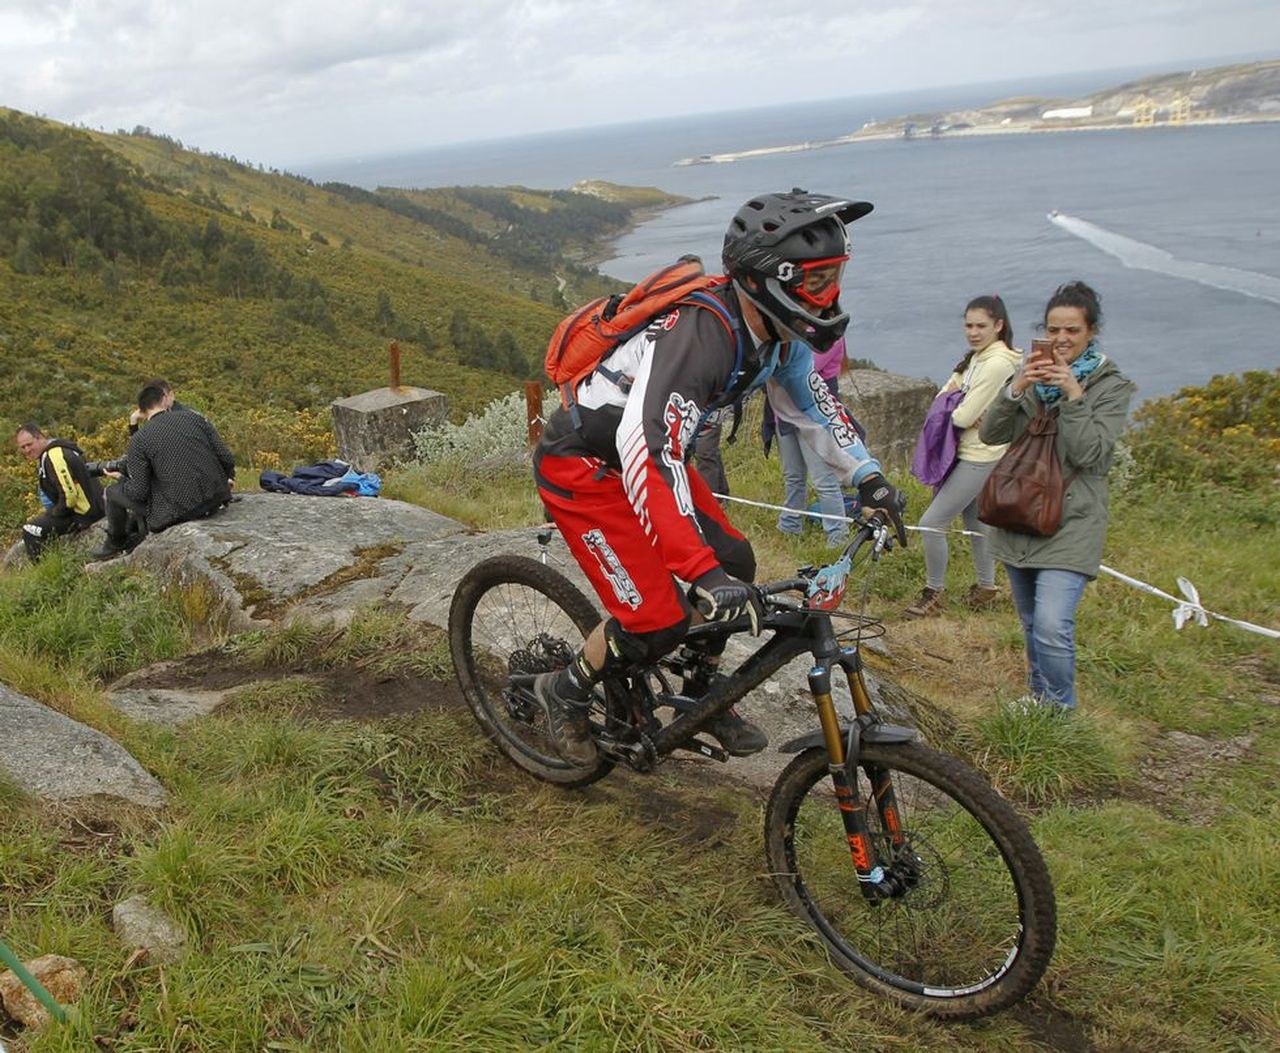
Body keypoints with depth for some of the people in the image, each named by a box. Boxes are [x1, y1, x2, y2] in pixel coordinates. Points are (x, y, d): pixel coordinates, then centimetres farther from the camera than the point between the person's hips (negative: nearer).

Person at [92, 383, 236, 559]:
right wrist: (227, 479, 22)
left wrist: (122, 478, 14)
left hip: (178, 511, -5)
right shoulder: (194, 418, 2)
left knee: (114, 493, 16)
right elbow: (227, 459, 0)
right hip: (216, 499, 5)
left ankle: (116, 544, 39)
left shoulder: (139, 439, -8)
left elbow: (139, 492, -7)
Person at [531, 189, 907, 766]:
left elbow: (809, 401, 14)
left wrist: (868, 477, 7)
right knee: (658, 621, -12)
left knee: (734, 562, 6)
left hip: (645, 450, 9)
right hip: (582, 464, -9)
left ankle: (699, 696, 27)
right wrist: (702, 573, -48)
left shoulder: (776, 330, -6)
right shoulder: (702, 334, -35)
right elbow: (646, 446, -45)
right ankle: (564, 692, 15)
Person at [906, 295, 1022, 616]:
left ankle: (934, 594, 6)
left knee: (931, 523, -8)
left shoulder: (998, 363, -20)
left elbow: (964, 417, -22)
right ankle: (986, 587, 36)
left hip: (980, 457, -10)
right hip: (968, 452, 10)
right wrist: (954, 401, -13)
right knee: (975, 521, 21)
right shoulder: (977, 357, 9)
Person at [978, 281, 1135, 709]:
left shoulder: (1111, 385, -3)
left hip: (1070, 525, -5)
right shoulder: (1031, 373, 9)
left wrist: (1073, 395, -21)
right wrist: (1013, 391, -16)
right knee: (1031, 626, 16)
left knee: (1052, 629, -17)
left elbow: (1089, 453, -13)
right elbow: (990, 435, 0)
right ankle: (1037, 707, 33)